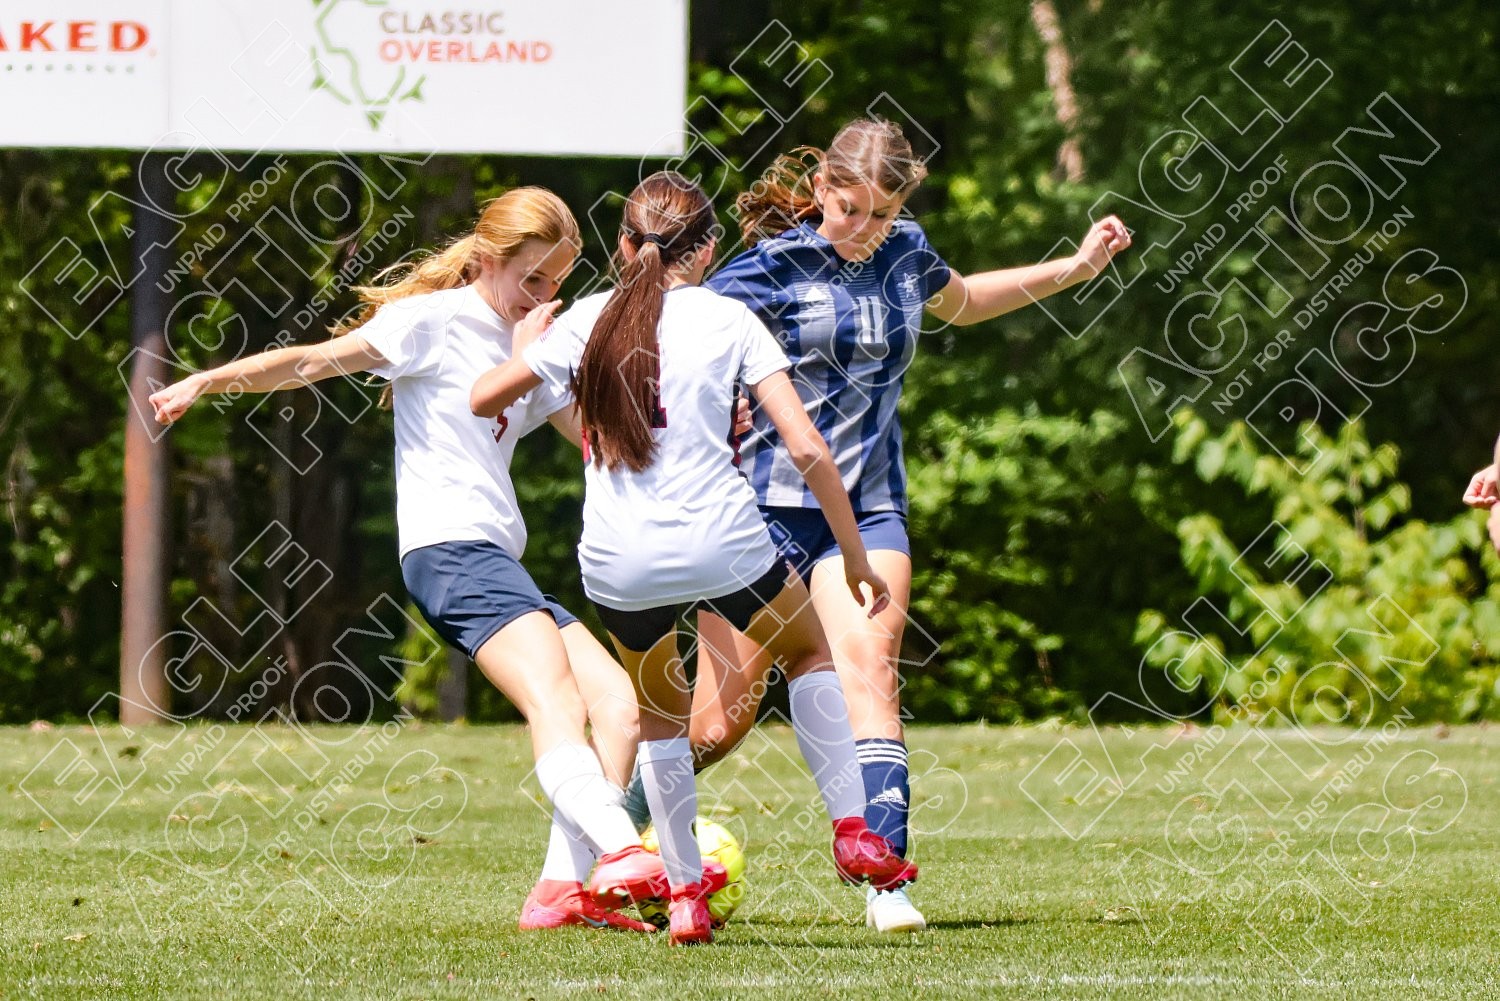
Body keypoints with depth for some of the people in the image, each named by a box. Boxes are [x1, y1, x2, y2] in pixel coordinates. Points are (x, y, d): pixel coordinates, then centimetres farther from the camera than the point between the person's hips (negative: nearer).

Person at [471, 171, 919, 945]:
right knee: (810, 652, 26)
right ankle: (853, 833, 16)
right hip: (719, 546, -2)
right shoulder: (726, 320, 3)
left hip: (616, 564, 2)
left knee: (659, 710, 26)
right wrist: (855, 557, 5)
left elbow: (482, 399, 18)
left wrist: (529, 348, 40)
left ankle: (684, 895, 18)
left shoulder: (588, 320, 8)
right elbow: (806, 449, -3)